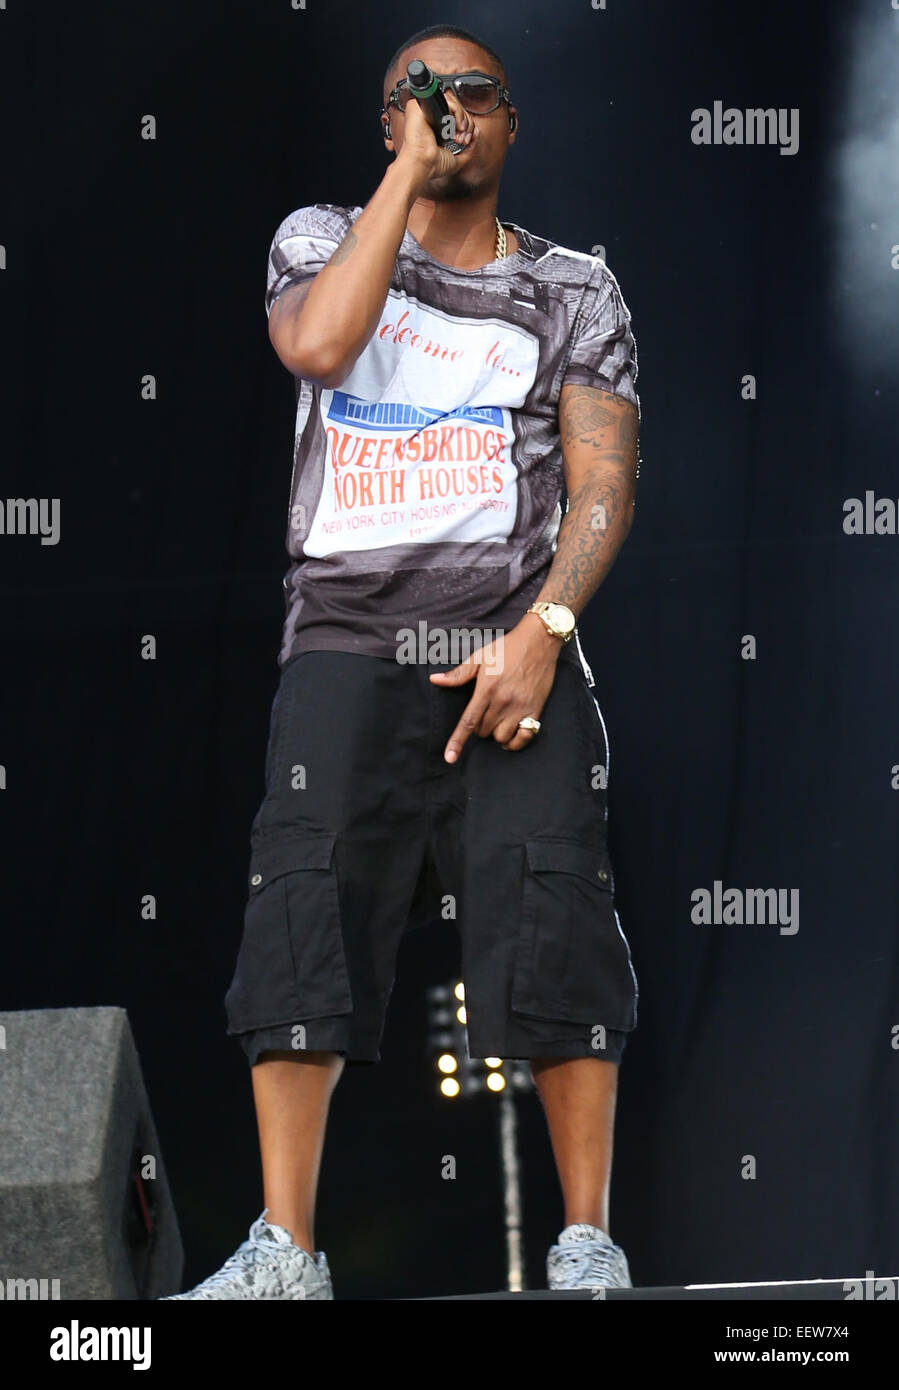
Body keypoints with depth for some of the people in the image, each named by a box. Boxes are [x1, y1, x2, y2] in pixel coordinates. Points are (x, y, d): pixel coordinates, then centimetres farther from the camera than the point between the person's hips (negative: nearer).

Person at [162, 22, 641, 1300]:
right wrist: (408, 172, -5)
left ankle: (589, 1246, -8)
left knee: (552, 924, -13)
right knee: (303, 918, -11)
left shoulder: (573, 290, 14)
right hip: (348, 646, 0)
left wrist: (543, 631, -13)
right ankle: (284, 1253, -9)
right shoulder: (323, 238, 14)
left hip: (514, 645, 0)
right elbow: (318, 343, -10)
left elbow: (604, 482, 3)